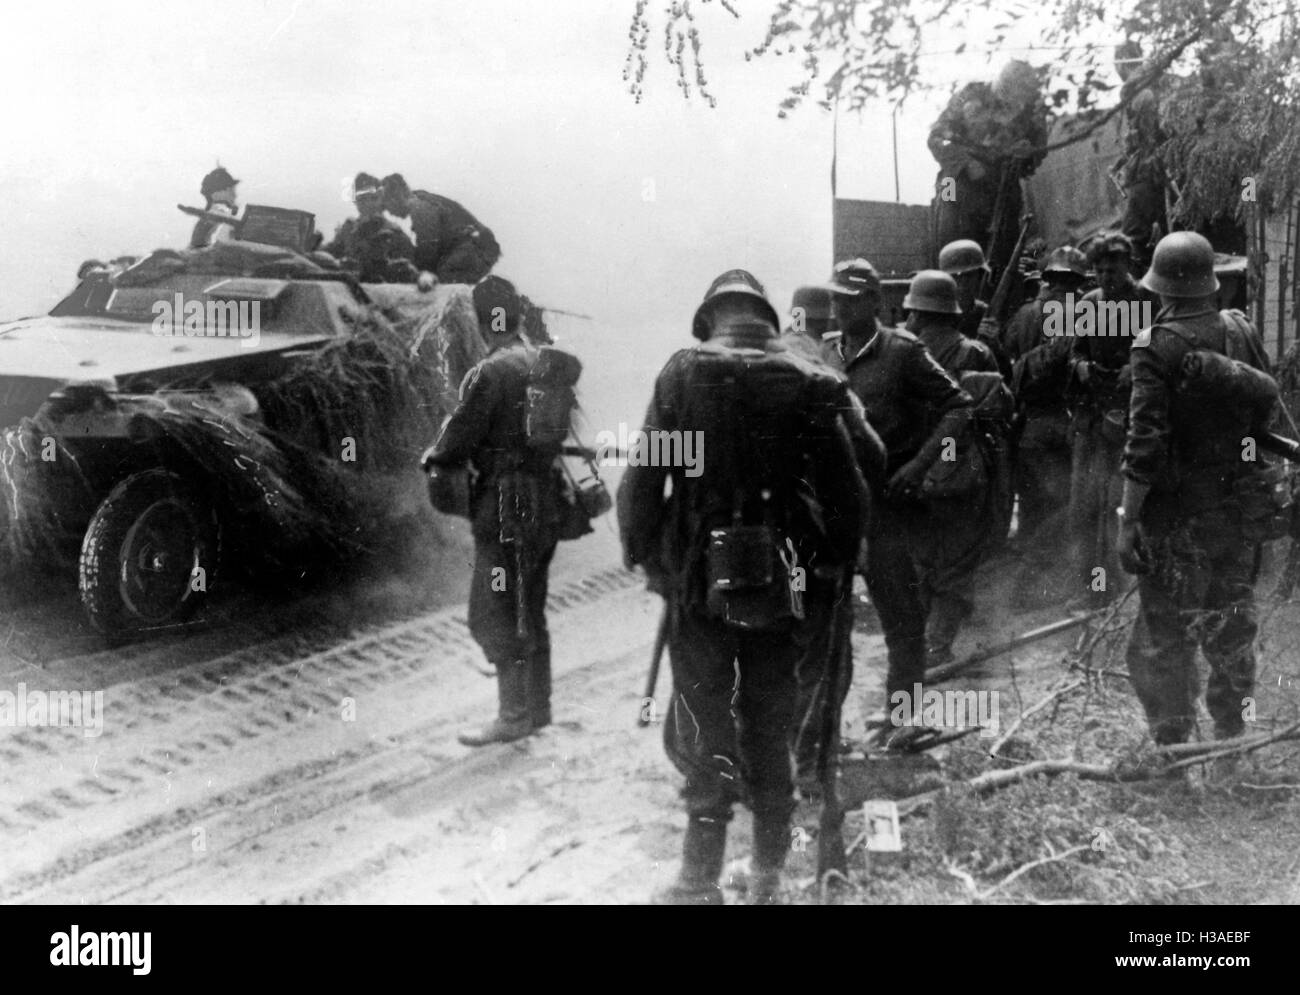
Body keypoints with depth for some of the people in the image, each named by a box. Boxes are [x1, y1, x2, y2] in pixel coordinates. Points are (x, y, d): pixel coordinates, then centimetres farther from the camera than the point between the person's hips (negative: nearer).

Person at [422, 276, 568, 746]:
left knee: (492, 617, -1)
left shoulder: (489, 375, -18)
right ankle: (538, 706, 26)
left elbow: (457, 441, -15)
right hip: (545, 502, 8)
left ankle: (514, 715, 1)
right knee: (529, 612, 18)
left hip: (505, 507, -8)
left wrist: (432, 458, 7)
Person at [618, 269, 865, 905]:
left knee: (702, 730, 7)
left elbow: (642, 479, -9)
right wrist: (832, 564, 11)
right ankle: (768, 877, 22)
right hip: (781, 583, 2)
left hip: (700, 579, -2)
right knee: (770, 728, 15)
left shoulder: (683, 374, -5)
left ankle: (701, 882, 6)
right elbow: (847, 489, 0)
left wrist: (641, 555, 1)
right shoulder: (808, 383, 1)